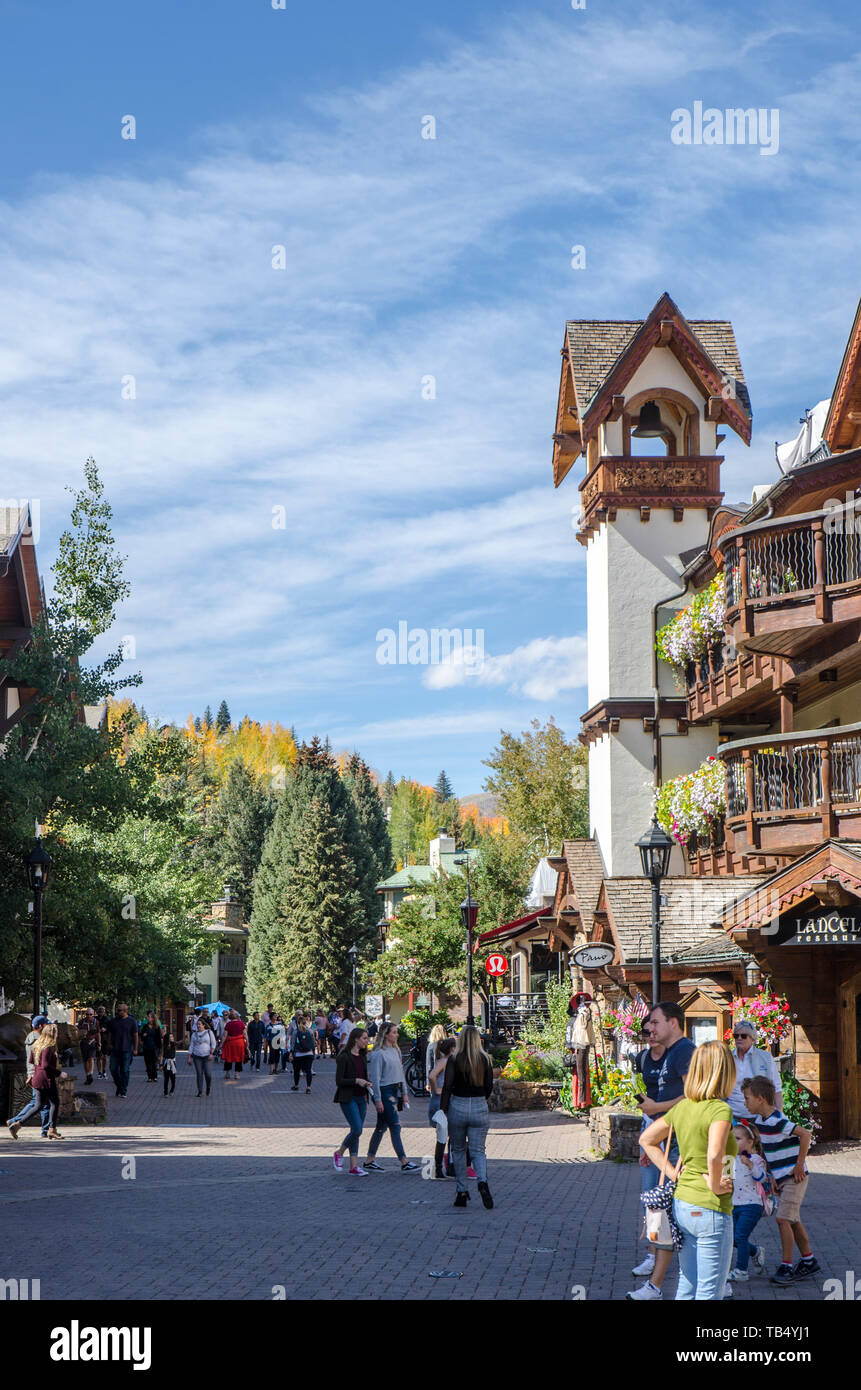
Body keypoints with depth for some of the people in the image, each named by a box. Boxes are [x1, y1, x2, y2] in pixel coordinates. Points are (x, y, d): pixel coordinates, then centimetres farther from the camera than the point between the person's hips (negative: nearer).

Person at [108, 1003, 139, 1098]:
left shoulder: (132, 1021, 0)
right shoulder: (113, 1021, 11)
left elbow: (135, 1036, 0)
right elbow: (111, 1034, 17)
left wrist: (135, 1048, -4)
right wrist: (110, 1044, 5)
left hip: (127, 1050, -4)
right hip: (115, 1050, 4)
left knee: (125, 1071, -2)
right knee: (113, 1069, 3)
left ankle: (124, 1091, 4)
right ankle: (119, 1086, 23)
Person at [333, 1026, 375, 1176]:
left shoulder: (362, 1056, 14)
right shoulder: (344, 1057, -10)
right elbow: (339, 1081, -13)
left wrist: (367, 1084, 5)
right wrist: (356, 1081, -19)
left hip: (361, 1098, 7)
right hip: (348, 1098, -7)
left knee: (357, 1131, 5)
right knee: (357, 1129, -15)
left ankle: (354, 1166, 7)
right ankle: (339, 1153, 7)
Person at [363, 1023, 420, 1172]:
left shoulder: (396, 1051, 13)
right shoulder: (378, 1054, -12)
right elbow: (375, 1078, -13)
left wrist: (404, 1093, 17)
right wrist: (378, 1099, -15)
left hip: (396, 1091, 8)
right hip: (384, 1092, -8)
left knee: (381, 1127, 11)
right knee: (395, 1126, -9)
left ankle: (370, 1161, 18)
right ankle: (404, 1162, -9)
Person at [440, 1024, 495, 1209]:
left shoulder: (454, 1059, -8)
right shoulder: (485, 1059, -1)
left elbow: (447, 1086, -10)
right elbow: (489, 1086, 4)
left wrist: (443, 1109, 0)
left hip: (458, 1106, -1)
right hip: (480, 1107, 1)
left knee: (458, 1150, 14)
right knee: (478, 1150, 4)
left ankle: (462, 1191, 15)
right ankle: (482, 1181, -23)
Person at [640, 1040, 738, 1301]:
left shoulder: (683, 1106, 6)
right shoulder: (720, 1109, -17)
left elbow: (646, 1139, 16)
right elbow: (714, 1155, -33)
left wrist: (673, 1173, 11)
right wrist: (715, 1185, -16)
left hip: (681, 1203, 8)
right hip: (710, 1210, -8)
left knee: (687, 1286, 18)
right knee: (710, 1293, 2)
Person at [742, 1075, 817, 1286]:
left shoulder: (777, 1121, -22)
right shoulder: (759, 1121, 6)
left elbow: (805, 1134, -28)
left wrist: (799, 1165, -22)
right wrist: (772, 1175, 13)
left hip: (794, 1176, -9)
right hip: (780, 1177, 9)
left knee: (783, 1219, -11)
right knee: (793, 1221, 14)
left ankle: (786, 1266, -5)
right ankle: (808, 1260, 26)